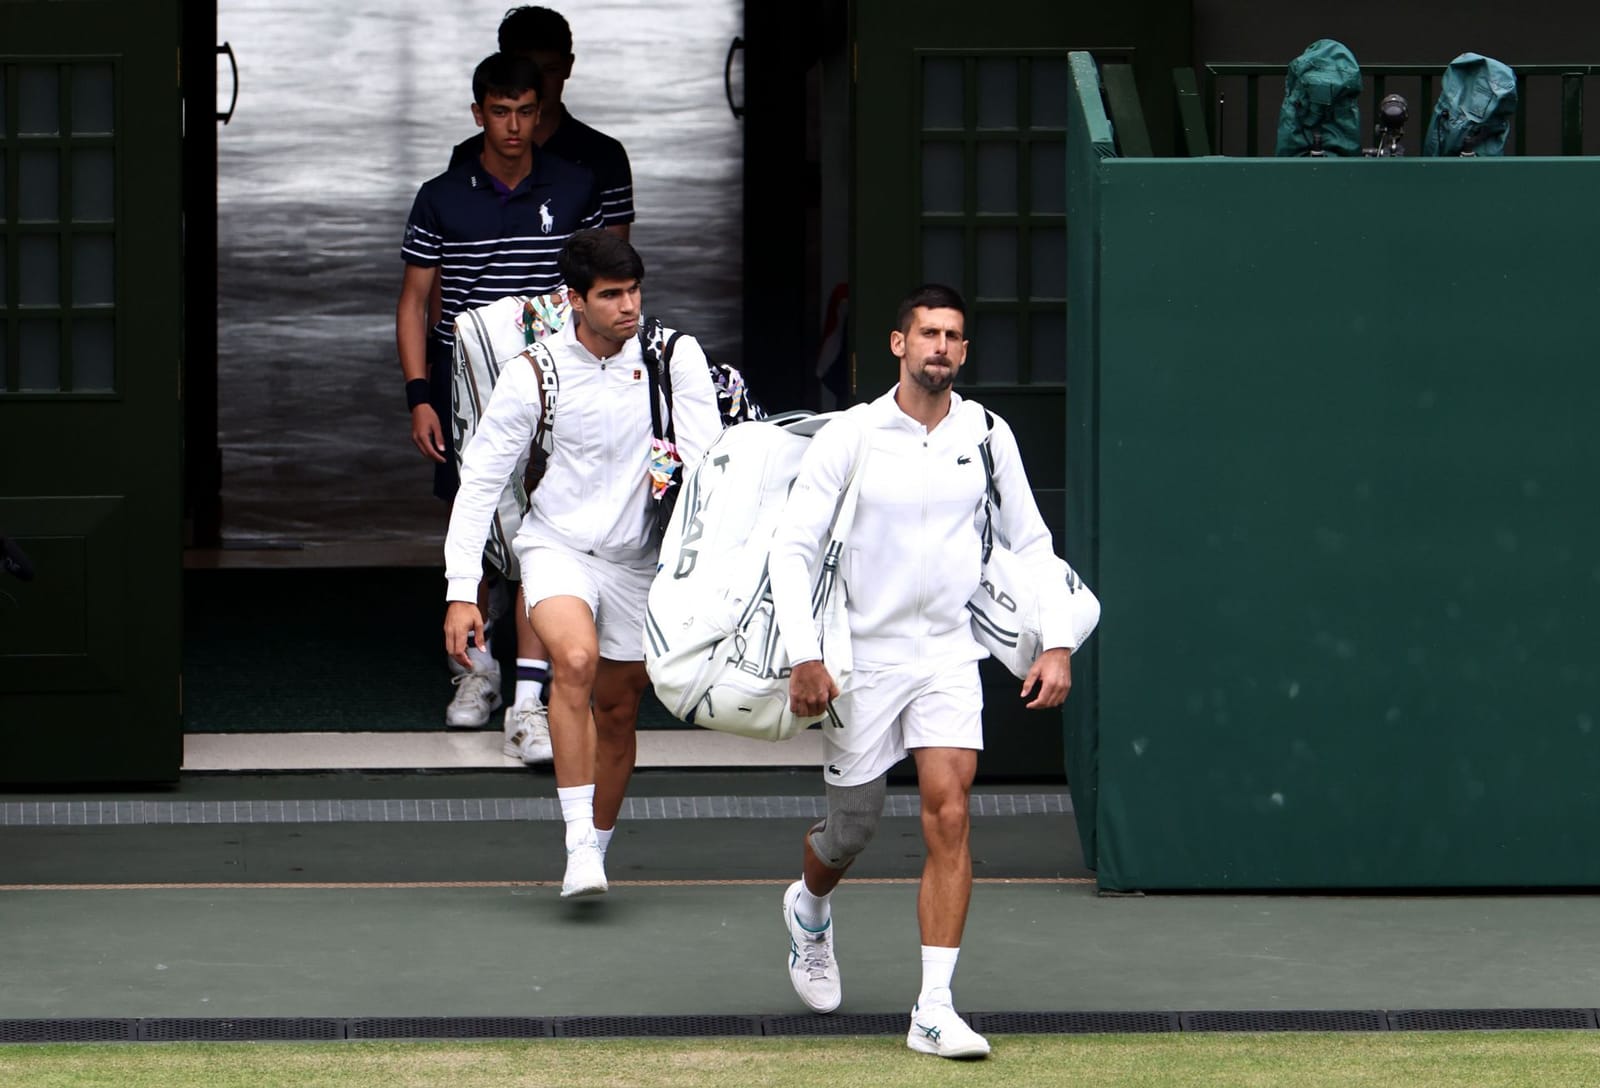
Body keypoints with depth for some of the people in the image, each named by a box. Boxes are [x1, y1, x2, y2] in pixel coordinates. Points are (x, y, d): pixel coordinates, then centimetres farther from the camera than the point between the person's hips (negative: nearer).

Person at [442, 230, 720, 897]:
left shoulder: (675, 357, -7)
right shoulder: (534, 372, -10)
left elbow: (706, 463, -6)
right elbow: (480, 480, -7)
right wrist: (460, 592, -12)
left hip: (636, 560, 2)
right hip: (555, 547, -2)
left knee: (618, 711, 8)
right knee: (576, 659, -29)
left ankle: (596, 852, 28)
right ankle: (579, 846, -27)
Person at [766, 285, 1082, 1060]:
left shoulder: (987, 436, 1)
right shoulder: (849, 437, -8)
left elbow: (1031, 543, 10)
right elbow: (791, 547, -8)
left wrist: (1056, 645, 1)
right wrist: (804, 656, -16)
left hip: (948, 653, 2)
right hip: (862, 656, -2)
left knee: (949, 814, -14)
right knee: (852, 827, 9)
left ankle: (934, 1010, -14)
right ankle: (810, 907, 47)